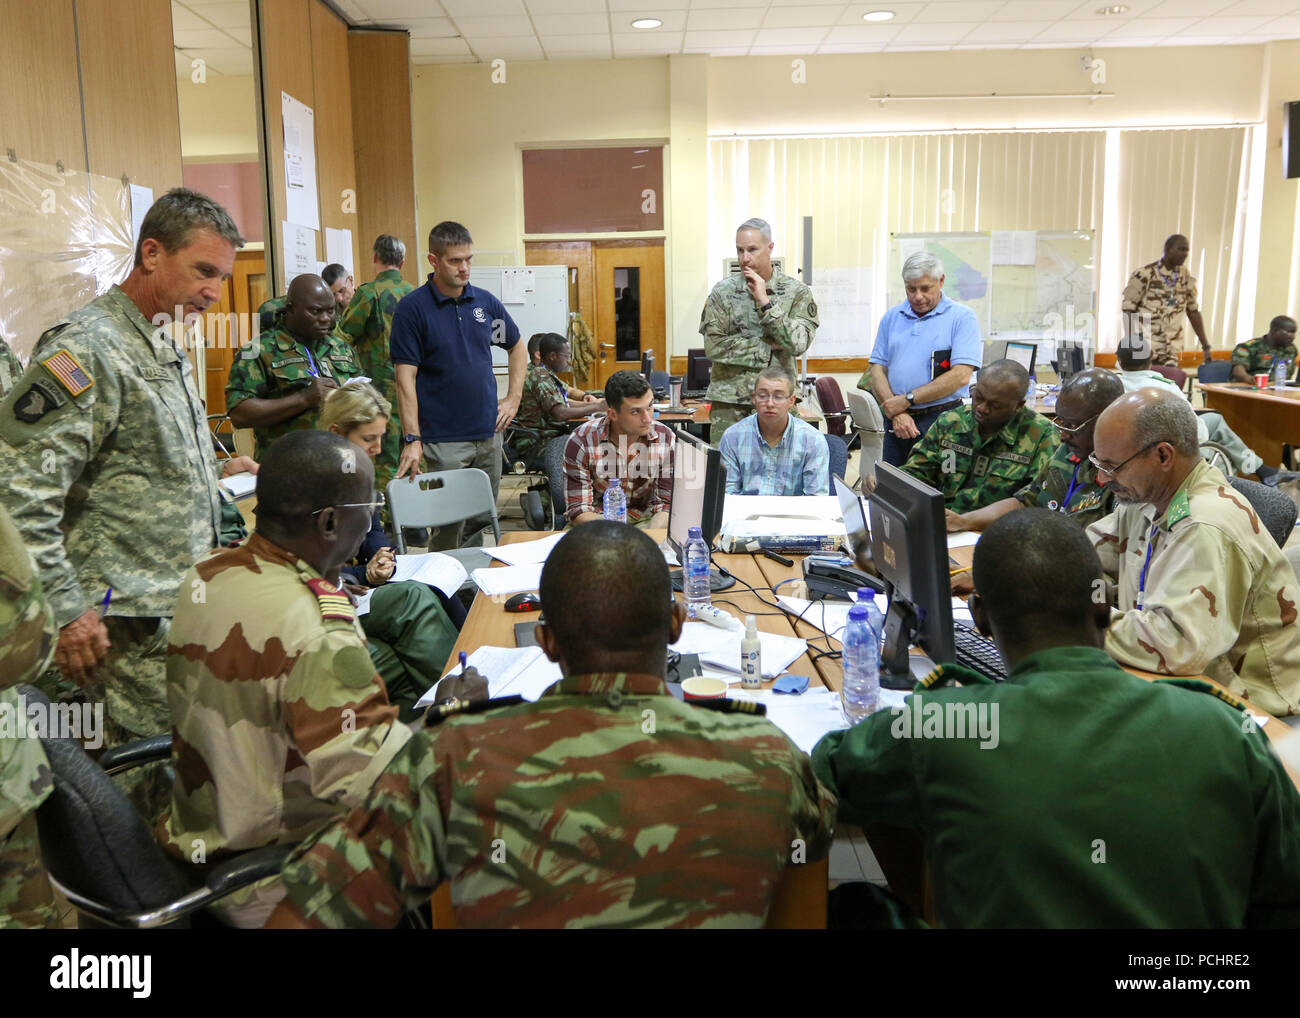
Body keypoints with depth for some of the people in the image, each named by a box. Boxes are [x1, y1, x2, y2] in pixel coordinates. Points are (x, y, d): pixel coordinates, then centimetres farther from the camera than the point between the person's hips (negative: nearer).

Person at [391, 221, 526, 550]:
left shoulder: (485, 301, 7)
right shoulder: (412, 308, -7)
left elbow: (517, 347, 22)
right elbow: (405, 378, -10)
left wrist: (514, 398, 11)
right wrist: (411, 440, -16)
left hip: (489, 433, 5)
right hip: (444, 440, -5)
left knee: (485, 518, 14)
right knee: (450, 525, -3)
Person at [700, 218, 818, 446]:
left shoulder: (796, 292, 3)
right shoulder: (723, 292, 4)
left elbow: (798, 343, -11)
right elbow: (713, 346, -6)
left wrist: (766, 302, -13)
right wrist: (768, 346, -7)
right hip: (729, 403, 0)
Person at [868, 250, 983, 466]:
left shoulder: (962, 317, -2)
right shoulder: (892, 317, 13)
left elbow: (960, 376, -12)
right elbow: (877, 369, 7)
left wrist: (908, 399, -12)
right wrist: (896, 413, -8)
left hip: (941, 421, -4)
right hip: (896, 423, 4)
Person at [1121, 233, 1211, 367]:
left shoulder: (1186, 277, 9)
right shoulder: (1144, 274, -6)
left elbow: (1193, 312, 16)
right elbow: (1128, 310, -6)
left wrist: (1206, 346, 13)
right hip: (1144, 350, -5)